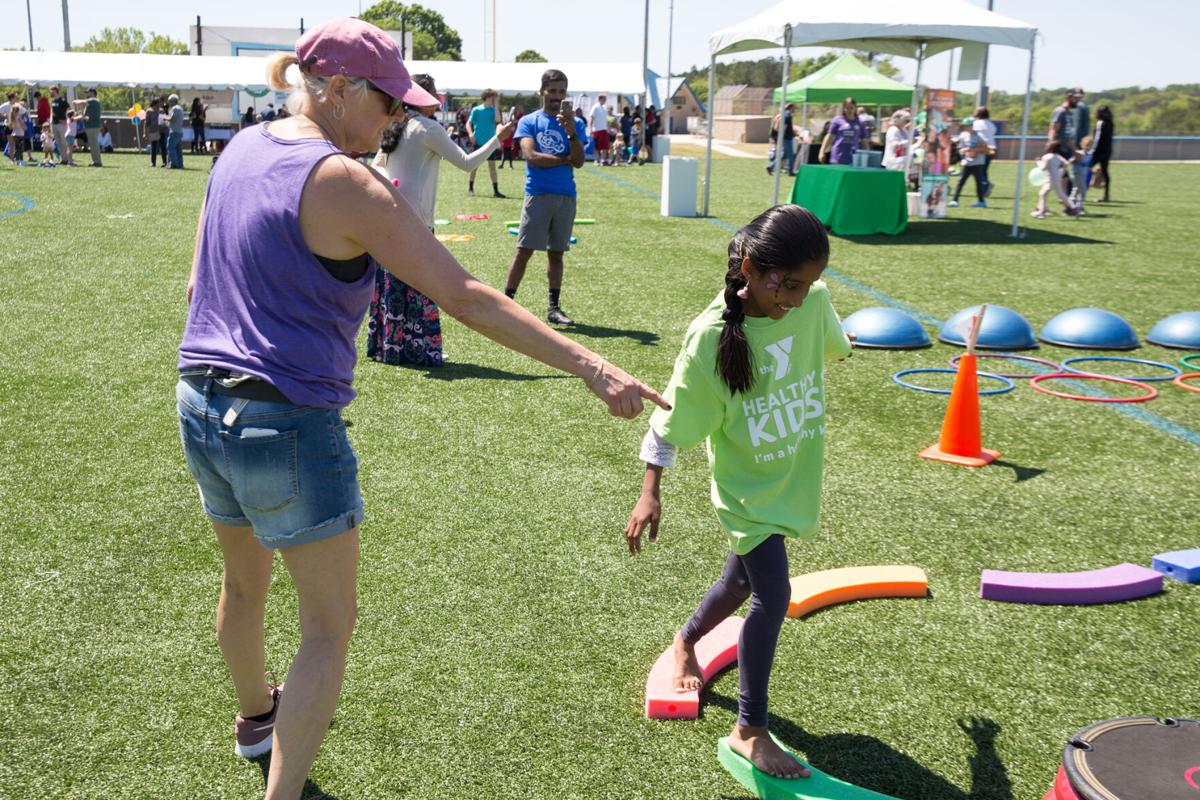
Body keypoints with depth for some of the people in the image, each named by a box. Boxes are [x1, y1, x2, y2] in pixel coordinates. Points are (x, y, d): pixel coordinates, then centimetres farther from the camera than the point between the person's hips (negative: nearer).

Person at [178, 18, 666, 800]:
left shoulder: (241, 150, 6)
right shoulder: (346, 184, -18)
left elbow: (200, 284, 15)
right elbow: (465, 298, -24)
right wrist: (591, 366, -24)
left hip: (202, 406, 9)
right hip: (288, 424, -9)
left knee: (245, 580, 30)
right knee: (331, 625, 6)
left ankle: (256, 715, 55)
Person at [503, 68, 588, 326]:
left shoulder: (575, 123, 10)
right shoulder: (528, 121, 4)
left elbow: (579, 162, -3)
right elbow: (531, 156, -11)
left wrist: (571, 132, -17)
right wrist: (565, 158, -4)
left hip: (566, 196, 3)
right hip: (537, 195, -3)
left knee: (556, 253, 9)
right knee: (524, 251, -6)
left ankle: (554, 308, 15)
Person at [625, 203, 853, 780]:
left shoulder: (813, 302, -15)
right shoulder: (710, 337, -27)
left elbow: (833, 344, 12)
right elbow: (670, 421, -17)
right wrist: (650, 494, -18)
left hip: (792, 478, 6)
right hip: (747, 488, -5)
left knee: (742, 581, 22)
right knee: (773, 596, -10)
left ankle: (687, 640, 53)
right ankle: (750, 730, 8)